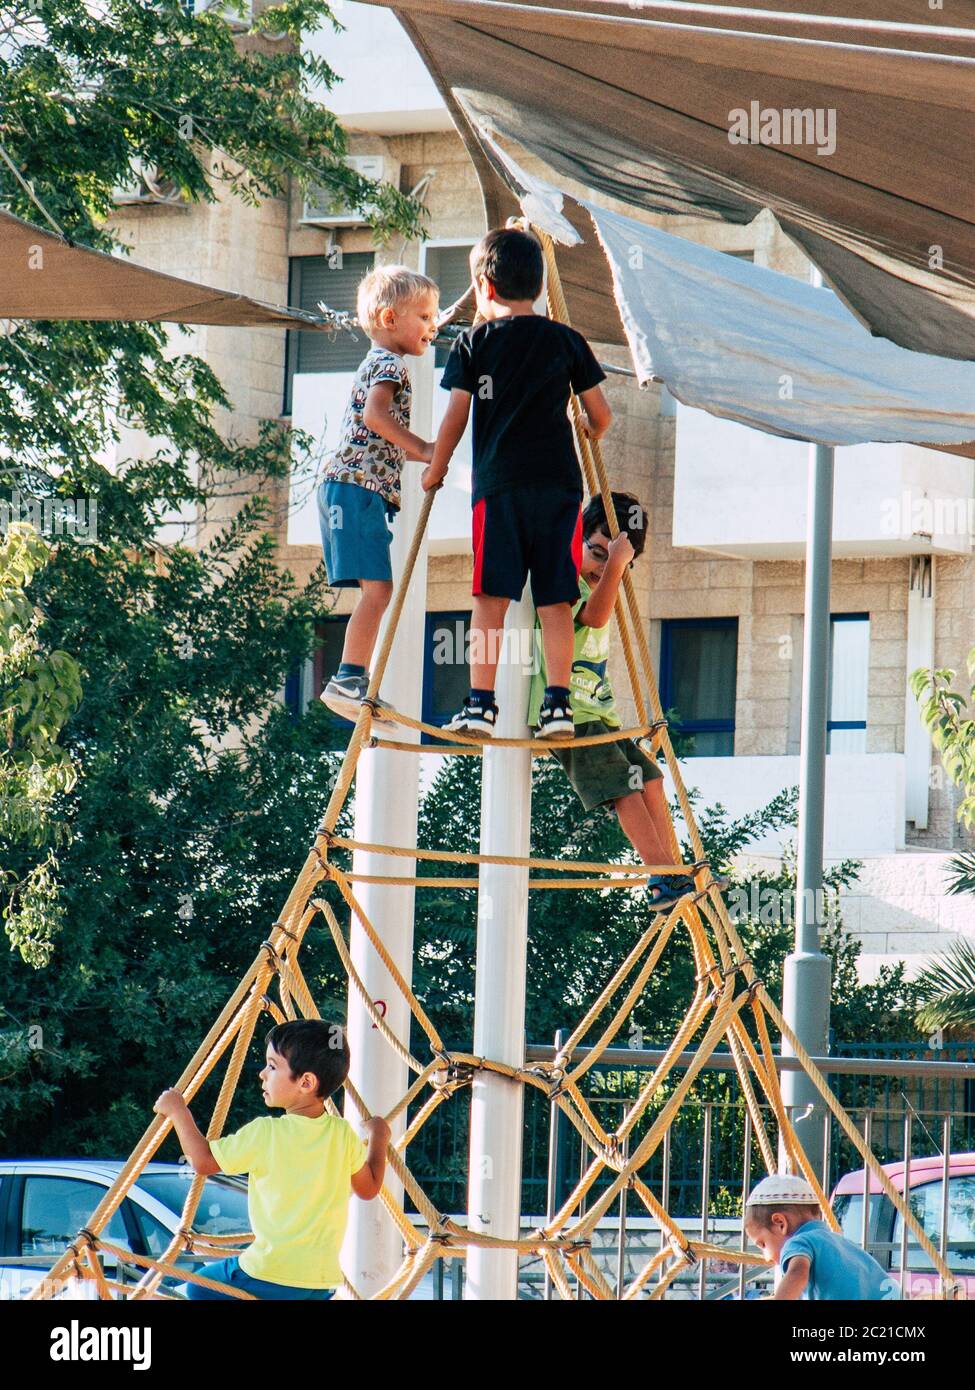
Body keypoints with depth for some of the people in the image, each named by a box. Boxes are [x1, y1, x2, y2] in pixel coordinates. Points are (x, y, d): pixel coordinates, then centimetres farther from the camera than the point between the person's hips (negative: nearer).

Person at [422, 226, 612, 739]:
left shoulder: (473, 343, 5)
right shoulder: (566, 340, 10)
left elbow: (455, 417, 5)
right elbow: (600, 415, 13)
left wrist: (436, 467, 20)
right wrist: (587, 438, 36)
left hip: (498, 484, -2)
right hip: (559, 481, 2)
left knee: (491, 597, -2)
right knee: (555, 599, 3)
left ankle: (480, 703, -7)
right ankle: (558, 703, -3)